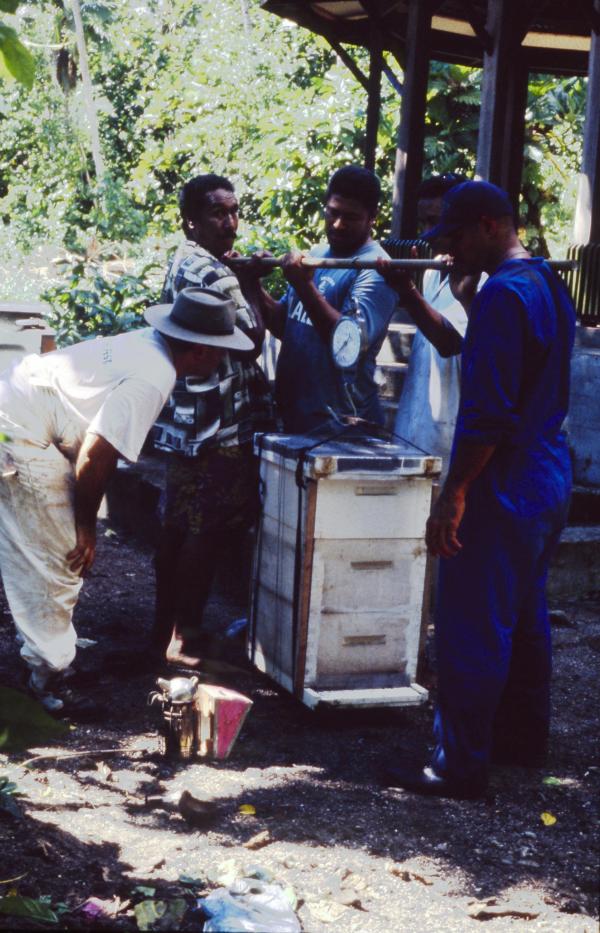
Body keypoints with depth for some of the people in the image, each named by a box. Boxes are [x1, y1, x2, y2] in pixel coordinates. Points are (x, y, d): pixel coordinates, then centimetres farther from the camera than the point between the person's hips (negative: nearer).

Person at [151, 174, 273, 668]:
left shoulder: (182, 265, 13)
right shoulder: (213, 272, -18)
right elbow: (252, 338, -14)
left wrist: (244, 280, 10)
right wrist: (251, 285, -2)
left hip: (183, 422, 10)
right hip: (218, 427, -10)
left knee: (179, 528, 15)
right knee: (214, 533, -2)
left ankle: (167, 625, 24)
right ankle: (184, 637, 3)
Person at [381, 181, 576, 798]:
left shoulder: (504, 294, -20)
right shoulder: (549, 286, 12)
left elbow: (487, 411, -24)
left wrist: (455, 493, -20)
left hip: (504, 490, -10)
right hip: (548, 481, 10)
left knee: (469, 630, -4)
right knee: (523, 618, 20)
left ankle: (459, 766, 2)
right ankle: (523, 738, 32)